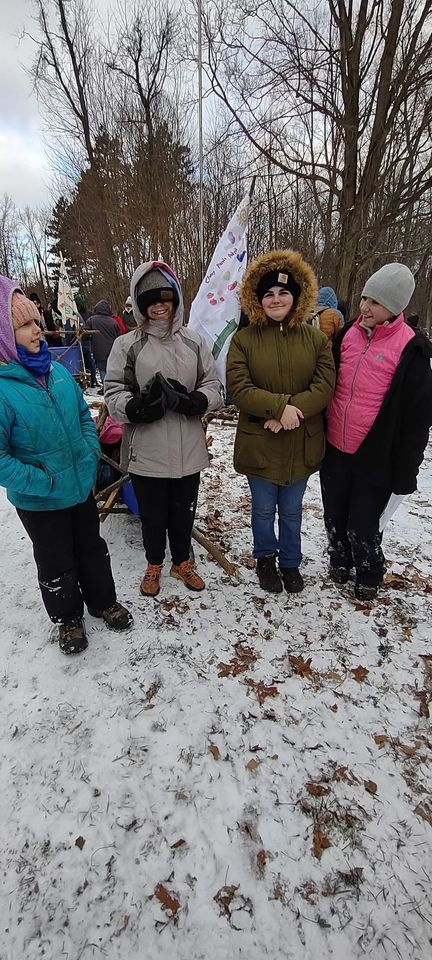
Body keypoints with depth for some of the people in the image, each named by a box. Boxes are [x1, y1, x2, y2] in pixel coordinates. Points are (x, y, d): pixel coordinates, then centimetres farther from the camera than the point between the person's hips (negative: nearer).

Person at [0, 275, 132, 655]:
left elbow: (84, 415, 9)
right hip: (40, 502, -5)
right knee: (56, 564, 17)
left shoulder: (57, 371, -3)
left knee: (92, 548, 22)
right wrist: (41, 482, -21)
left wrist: (92, 454, -2)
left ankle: (104, 601, 46)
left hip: (82, 485, 5)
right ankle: (68, 618, 42)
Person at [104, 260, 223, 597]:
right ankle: (154, 564, 41)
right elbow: (114, 393, -3)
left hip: (188, 448, 2)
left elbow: (214, 385, 5)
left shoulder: (193, 340, 4)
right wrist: (138, 406, -24)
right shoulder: (126, 345, -3)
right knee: (152, 513, 14)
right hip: (146, 450, -2)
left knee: (184, 510, 17)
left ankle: (182, 561, 43)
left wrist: (194, 401, -16)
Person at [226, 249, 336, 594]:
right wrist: (280, 405, -25)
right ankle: (266, 558, 41)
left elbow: (325, 385, -7)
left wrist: (291, 412, -21)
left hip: (301, 443, 2)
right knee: (263, 510, 15)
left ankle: (291, 562, 40)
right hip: (259, 444, -1)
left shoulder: (316, 338, 1)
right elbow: (238, 387, -13)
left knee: (292, 510, 18)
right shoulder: (244, 339, -4)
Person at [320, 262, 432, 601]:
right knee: (334, 515, 18)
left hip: (374, 456, -5)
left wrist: (405, 474, -9)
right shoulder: (347, 334, 3)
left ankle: (369, 576, 36)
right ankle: (340, 559, 45)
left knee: (363, 524, 8)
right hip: (334, 449, 5)